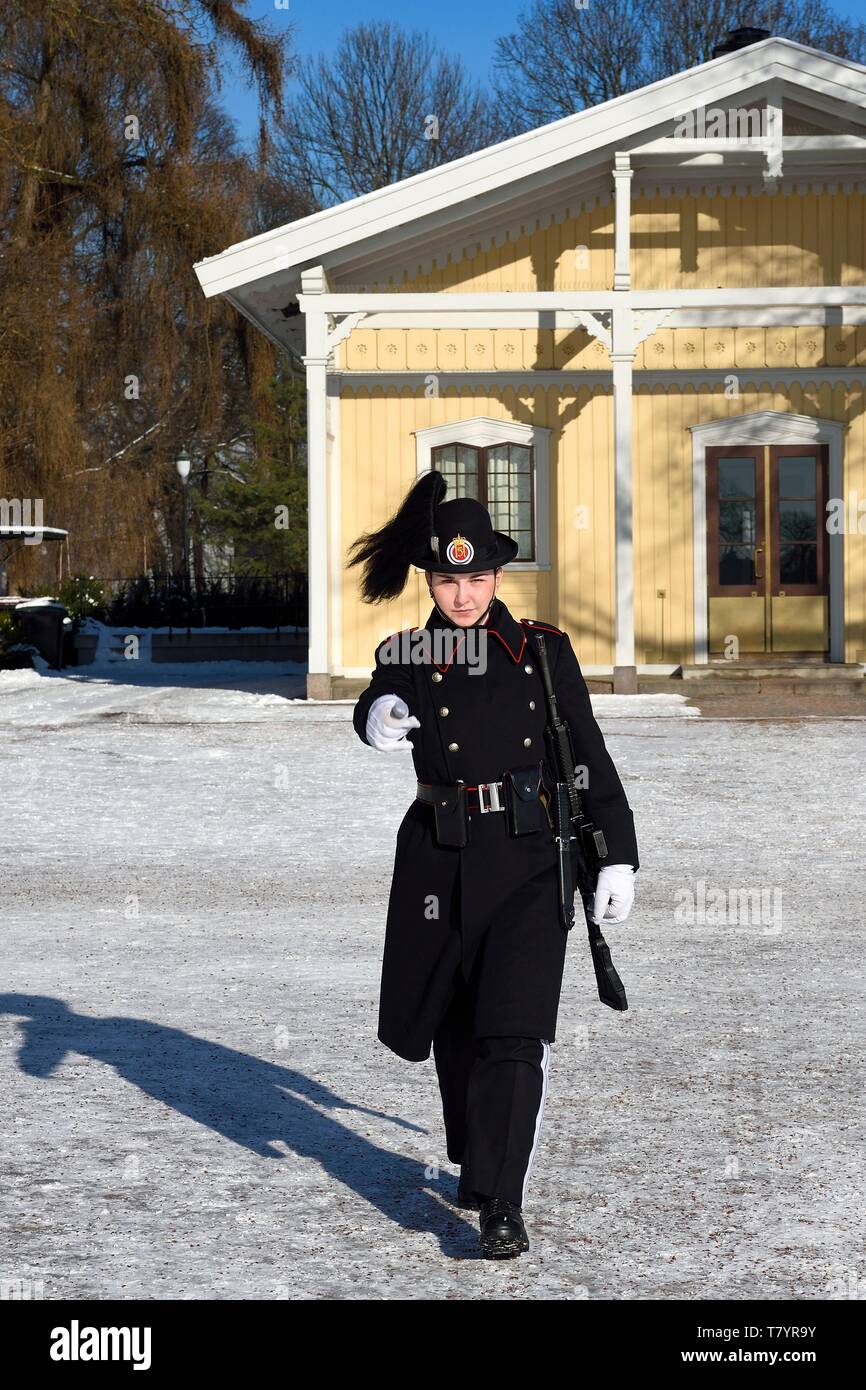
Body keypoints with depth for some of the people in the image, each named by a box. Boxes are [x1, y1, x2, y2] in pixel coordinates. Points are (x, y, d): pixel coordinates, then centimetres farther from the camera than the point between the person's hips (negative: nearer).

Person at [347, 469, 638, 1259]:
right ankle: (479, 1162, 37)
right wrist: (378, 720, -44)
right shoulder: (408, 656, 3)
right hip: (439, 861, 2)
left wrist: (618, 857, -4)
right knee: (451, 1029, 14)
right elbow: (379, 708, -20)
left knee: (513, 1032, -12)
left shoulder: (543, 652, 1)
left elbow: (589, 759, 3)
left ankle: (502, 1207, -7)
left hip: (527, 864, -2)